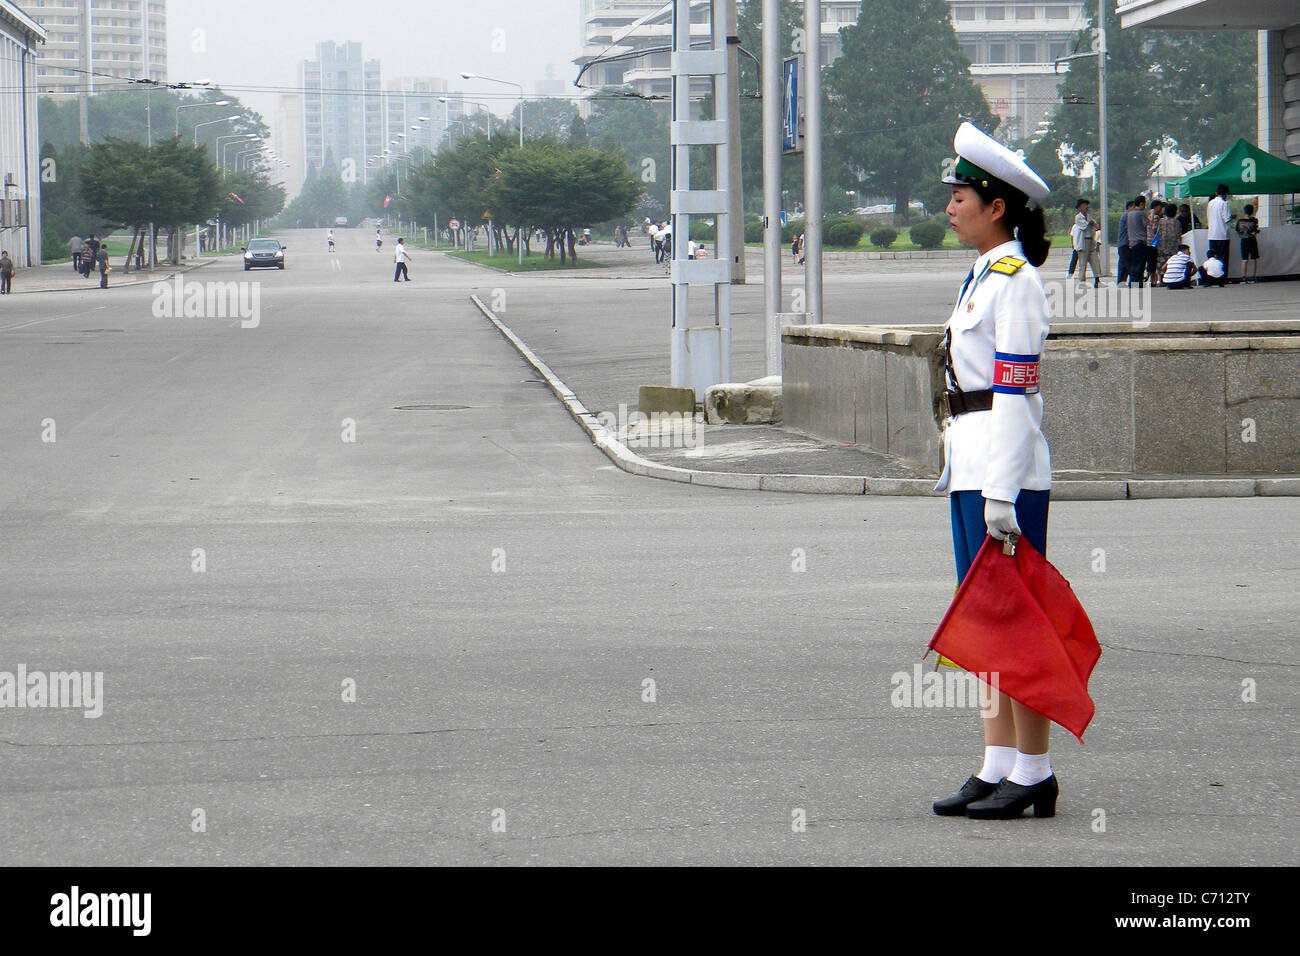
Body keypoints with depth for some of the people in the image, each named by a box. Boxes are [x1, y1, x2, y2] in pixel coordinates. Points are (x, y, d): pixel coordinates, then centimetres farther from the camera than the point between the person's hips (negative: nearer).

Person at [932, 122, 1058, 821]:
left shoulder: (1015, 280, -13)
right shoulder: (985, 276, 16)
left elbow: (1014, 392, -18)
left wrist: (1001, 492, -21)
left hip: (1007, 470, -10)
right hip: (973, 468, 10)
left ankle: (1033, 775, 1)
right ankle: (998, 768, 15)